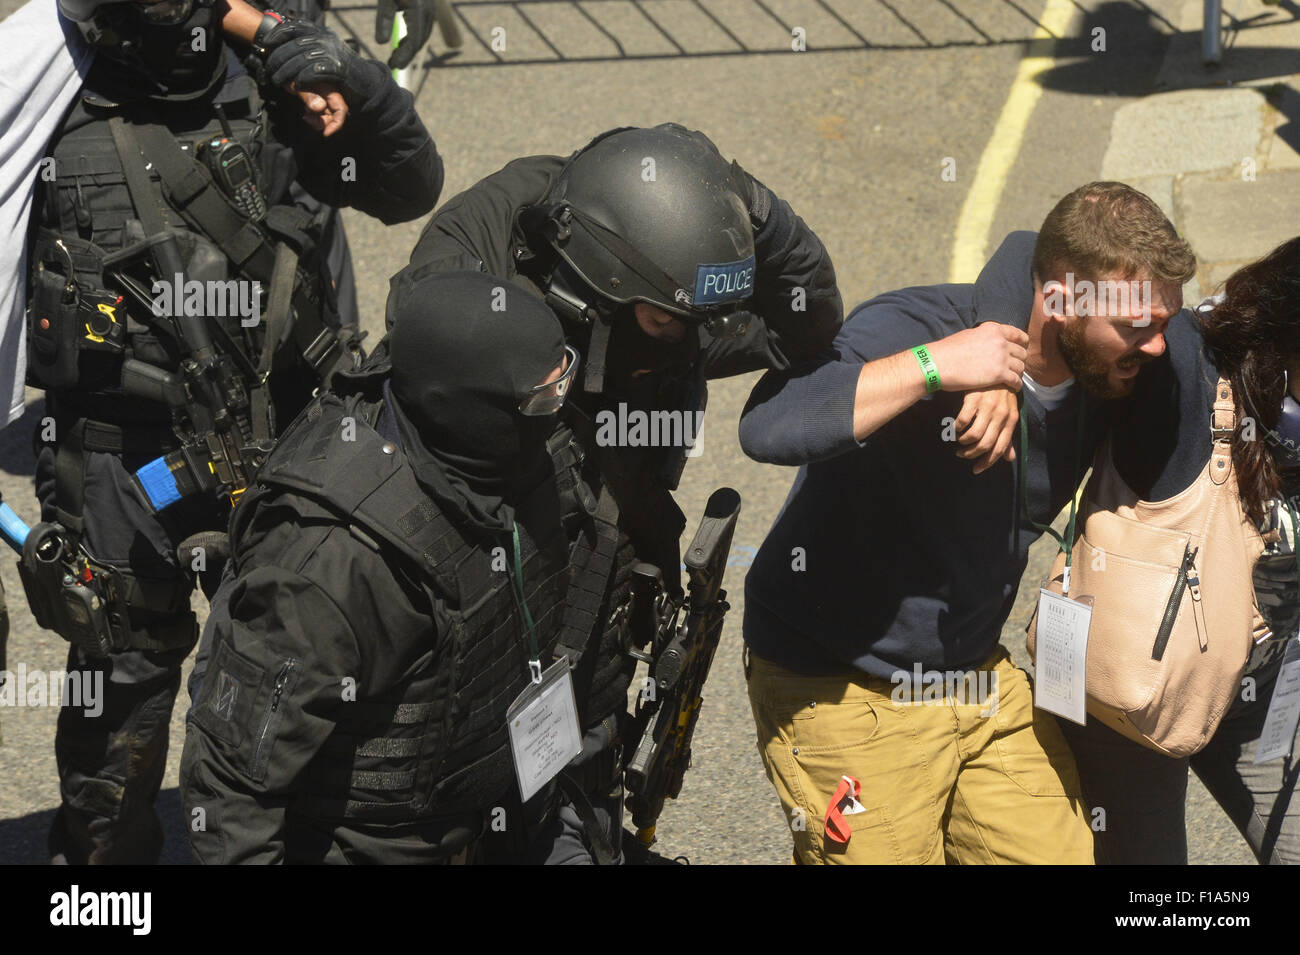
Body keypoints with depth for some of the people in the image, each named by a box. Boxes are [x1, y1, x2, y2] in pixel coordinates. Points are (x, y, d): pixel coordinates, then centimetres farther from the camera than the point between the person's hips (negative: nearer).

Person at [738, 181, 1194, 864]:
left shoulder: (1102, 382, -1)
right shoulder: (912, 327, -23)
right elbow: (768, 428, -39)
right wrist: (935, 366, -37)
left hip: (980, 678, 7)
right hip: (840, 691, -6)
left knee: (1061, 852, 4)